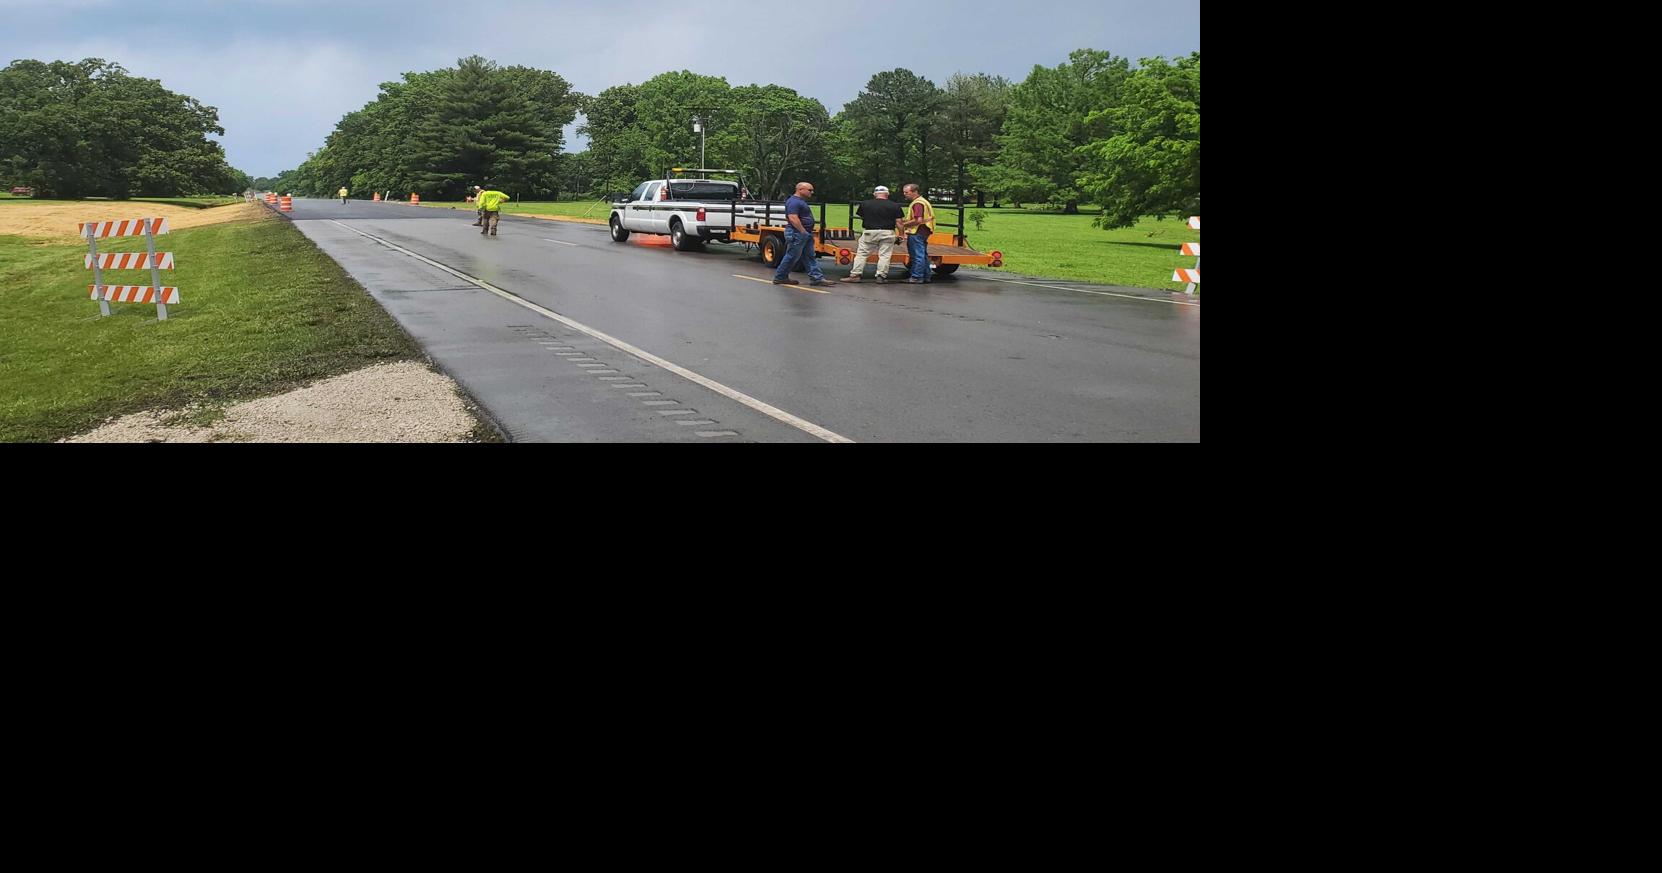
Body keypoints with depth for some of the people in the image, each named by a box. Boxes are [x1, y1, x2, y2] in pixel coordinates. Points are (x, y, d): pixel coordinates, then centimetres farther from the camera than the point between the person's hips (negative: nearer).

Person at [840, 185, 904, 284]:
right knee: (884, 255, 4)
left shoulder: (865, 204, 3)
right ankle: (881, 276, 0)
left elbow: (861, 218, 12)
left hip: (870, 232, 0)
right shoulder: (895, 206, 1)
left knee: (861, 254, 5)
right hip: (887, 233, 0)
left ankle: (855, 275, 1)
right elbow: (898, 222, 0)